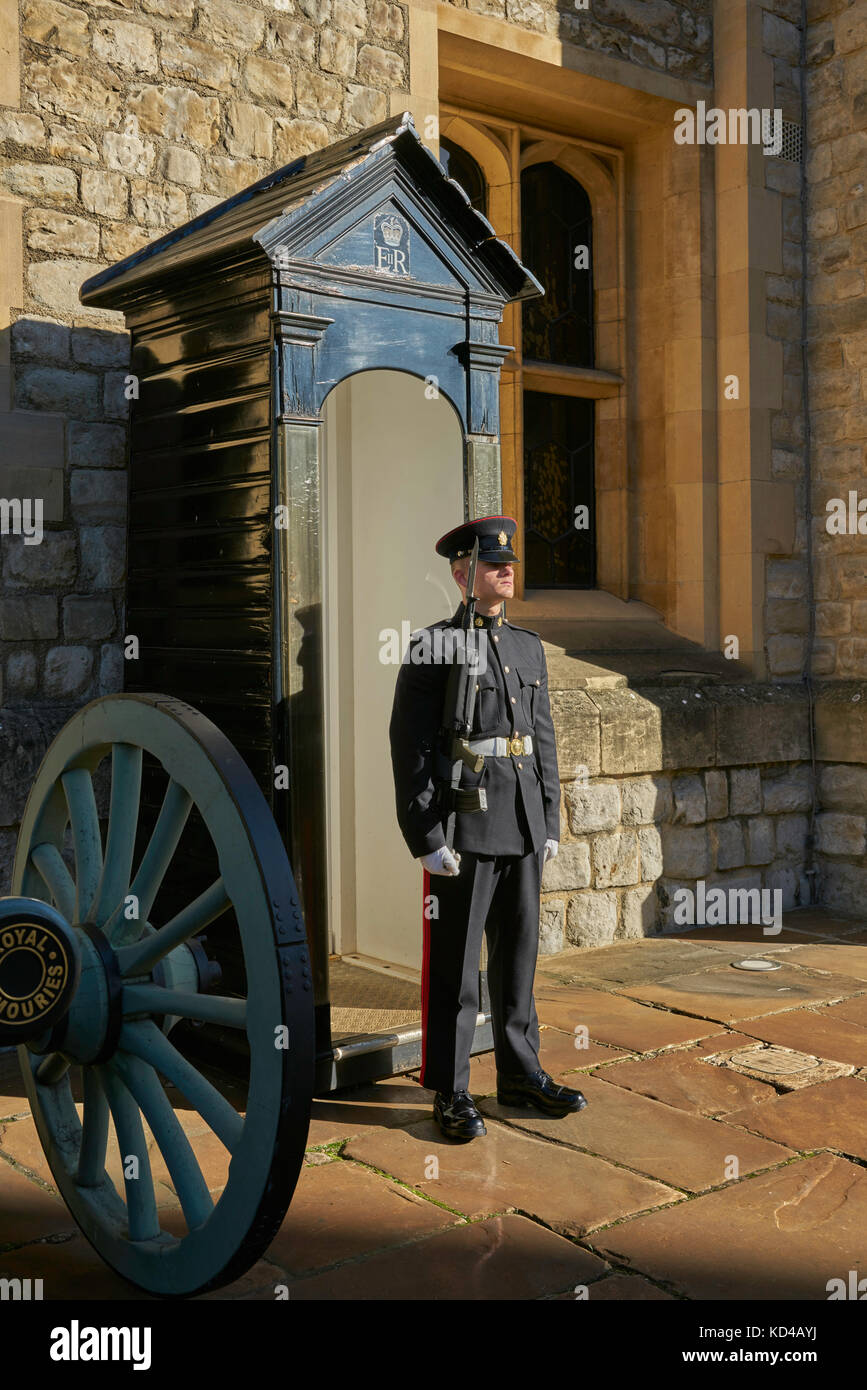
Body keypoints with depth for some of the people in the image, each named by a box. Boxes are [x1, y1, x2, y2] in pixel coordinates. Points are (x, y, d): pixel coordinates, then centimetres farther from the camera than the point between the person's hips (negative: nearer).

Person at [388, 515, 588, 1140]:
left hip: (524, 828, 6)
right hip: (465, 825, -6)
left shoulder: (529, 645, 13)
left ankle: (521, 1072, 28)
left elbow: (544, 739, 16)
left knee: (519, 953, 15)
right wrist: (427, 840, -15)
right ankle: (451, 1093, 13)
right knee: (455, 962, 2)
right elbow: (411, 749, -10)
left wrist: (550, 824, 12)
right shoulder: (432, 648, -7)